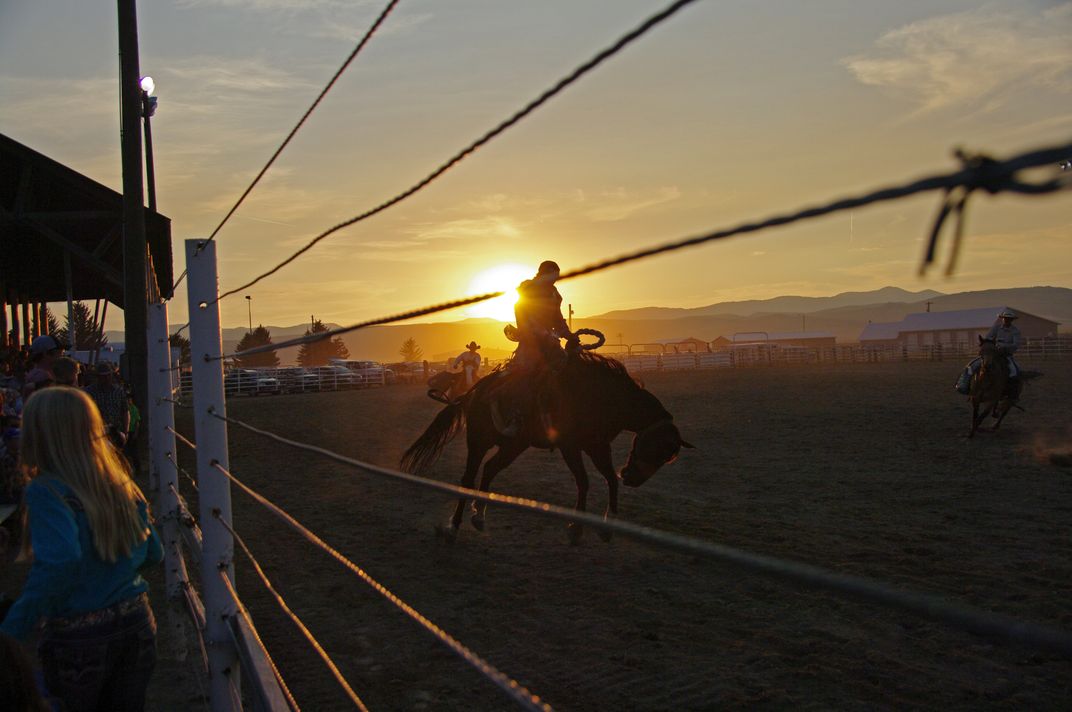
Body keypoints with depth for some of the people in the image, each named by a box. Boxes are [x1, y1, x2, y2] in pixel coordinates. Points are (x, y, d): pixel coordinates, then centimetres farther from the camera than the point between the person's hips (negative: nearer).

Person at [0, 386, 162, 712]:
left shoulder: (47, 492, -17)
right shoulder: (122, 483, 0)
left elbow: (58, 562, -31)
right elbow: (152, 553, 6)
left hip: (78, 639, -5)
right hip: (136, 623, 5)